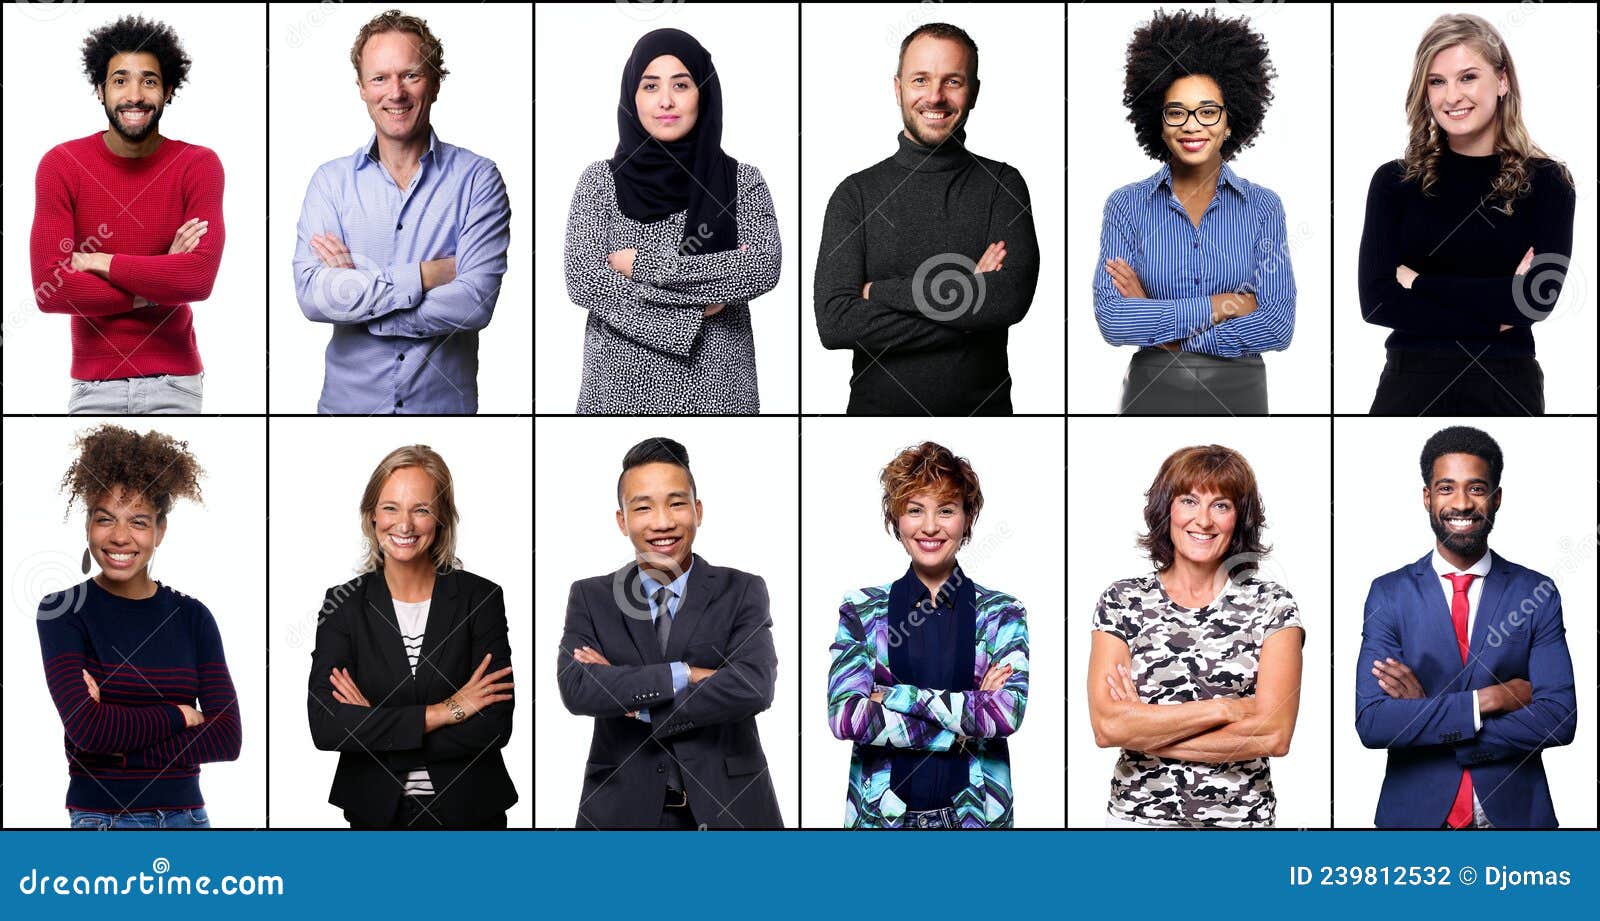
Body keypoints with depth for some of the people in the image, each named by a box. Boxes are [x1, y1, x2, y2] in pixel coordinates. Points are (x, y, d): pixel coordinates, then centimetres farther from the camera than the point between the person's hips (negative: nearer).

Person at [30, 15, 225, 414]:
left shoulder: (198, 166, -5)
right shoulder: (61, 165, -5)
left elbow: (200, 276, -19)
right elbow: (49, 290, -13)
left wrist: (100, 262, -15)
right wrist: (157, 284, -14)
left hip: (174, 380, 0)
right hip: (95, 383, 0)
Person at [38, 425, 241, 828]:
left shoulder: (192, 616, 4)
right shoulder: (62, 612, -4)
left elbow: (228, 737, -4)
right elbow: (87, 727, -17)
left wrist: (122, 746, -12)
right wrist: (179, 716, -7)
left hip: (186, 815, 3)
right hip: (100, 818, -3)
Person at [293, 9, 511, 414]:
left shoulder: (477, 178, -6)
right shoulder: (330, 180, -1)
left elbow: (475, 302, -17)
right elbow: (312, 295, -14)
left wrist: (357, 283, -15)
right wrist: (423, 276, -18)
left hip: (446, 400, -1)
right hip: (348, 400, 1)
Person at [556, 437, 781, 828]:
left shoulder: (743, 592, -1)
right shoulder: (590, 598, 2)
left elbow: (753, 687, -17)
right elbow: (575, 689, -14)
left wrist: (636, 702, -15)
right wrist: (684, 674, -19)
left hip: (727, 808, 0)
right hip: (623, 810, 0)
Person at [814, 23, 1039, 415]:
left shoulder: (1002, 185, -2)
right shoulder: (856, 194, -2)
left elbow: (1013, 298, -18)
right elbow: (833, 322, -14)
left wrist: (880, 292, -15)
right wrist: (969, 306, -17)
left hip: (983, 410, 0)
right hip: (878, 408, 0)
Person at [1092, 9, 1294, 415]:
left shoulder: (1263, 206, -1)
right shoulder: (1126, 205, -3)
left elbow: (1278, 327, -11)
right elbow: (1112, 319, -15)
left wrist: (1160, 323, -14)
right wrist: (1221, 305, -16)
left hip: (1238, 395, 1)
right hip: (1152, 395, 0)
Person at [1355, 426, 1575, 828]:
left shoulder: (1538, 594, -2)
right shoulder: (1388, 594, -3)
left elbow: (1559, 720, -12)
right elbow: (1371, 723, -13)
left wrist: (1425, 714, -16)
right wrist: (1487, 700, -20)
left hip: (1514, 812, 0)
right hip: (1415, 813, 0)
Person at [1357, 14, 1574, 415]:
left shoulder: (1546, 183, 2)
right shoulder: (1394, 181, 5)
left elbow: (1536, 297, -11)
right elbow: (1376, 299, -6)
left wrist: (1418, 282, -7)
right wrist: (1492, 318, -11)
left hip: (1504, 390, 0)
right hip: (1412, 386, 1)